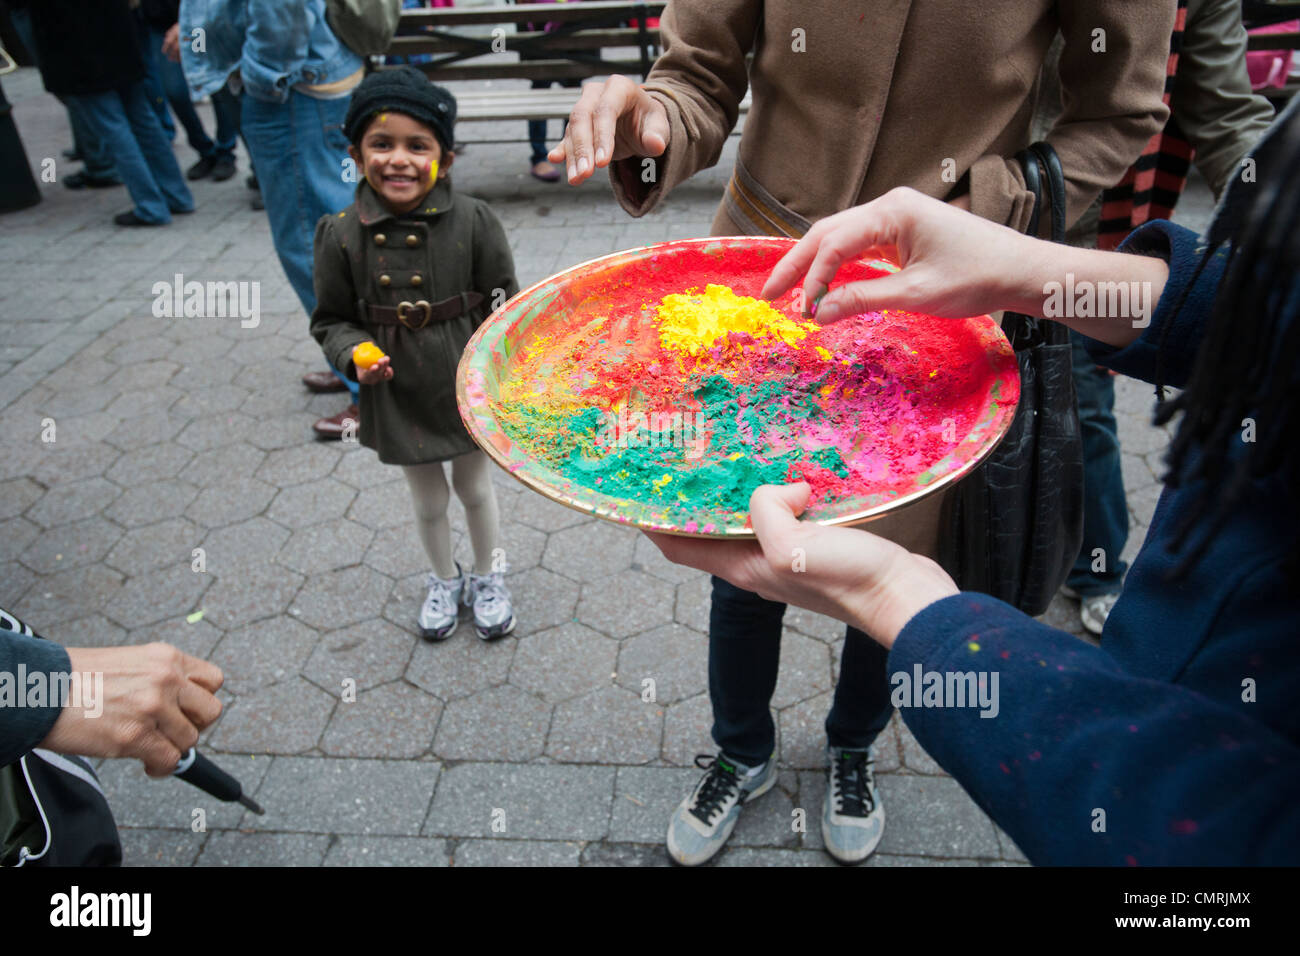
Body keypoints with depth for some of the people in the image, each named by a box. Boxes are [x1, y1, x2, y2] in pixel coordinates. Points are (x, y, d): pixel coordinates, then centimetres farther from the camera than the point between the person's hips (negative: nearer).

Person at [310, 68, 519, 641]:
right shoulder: (342, 236, -11)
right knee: (428, 499, 20)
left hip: (467, 388, -1)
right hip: (398, 396, 1)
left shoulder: (472, 221, -13)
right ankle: (445, 580, 46)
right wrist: (355, 354, -20)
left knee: (476, 488, 19)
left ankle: (488, 579, 44)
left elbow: (504, 304, -6)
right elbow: (331, 320, 0)